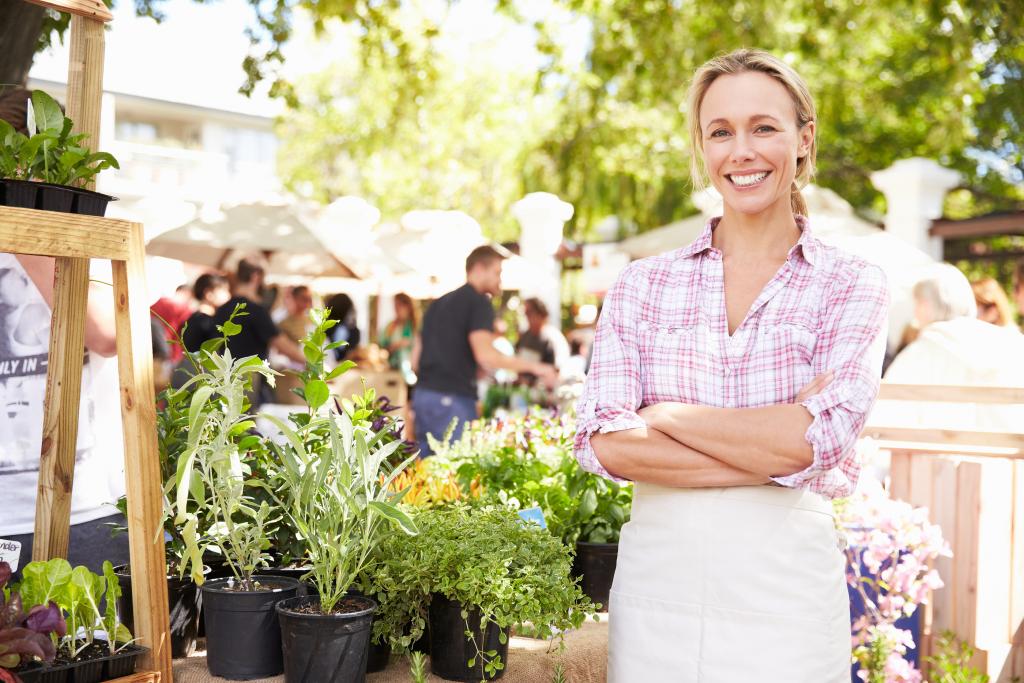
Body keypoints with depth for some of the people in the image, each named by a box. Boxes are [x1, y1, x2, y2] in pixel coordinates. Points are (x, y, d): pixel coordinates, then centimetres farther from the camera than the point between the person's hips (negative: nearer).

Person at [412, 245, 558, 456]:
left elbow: (416, 361, 20)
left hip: (422, 393, 9)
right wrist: (534, 366, -10)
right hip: (453, 398, -8)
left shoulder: (438, 304, 21)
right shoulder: (479, 302, -4)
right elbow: (485, 356, -17)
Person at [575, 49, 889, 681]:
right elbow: (602, 442, -9)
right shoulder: (642, 285, 4)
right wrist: (769, 449, -15)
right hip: (655, 576, 2)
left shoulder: (851, 285, 0)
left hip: (784, 589, -1)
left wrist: (659, 415, -9)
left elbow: (818, 440, -15)